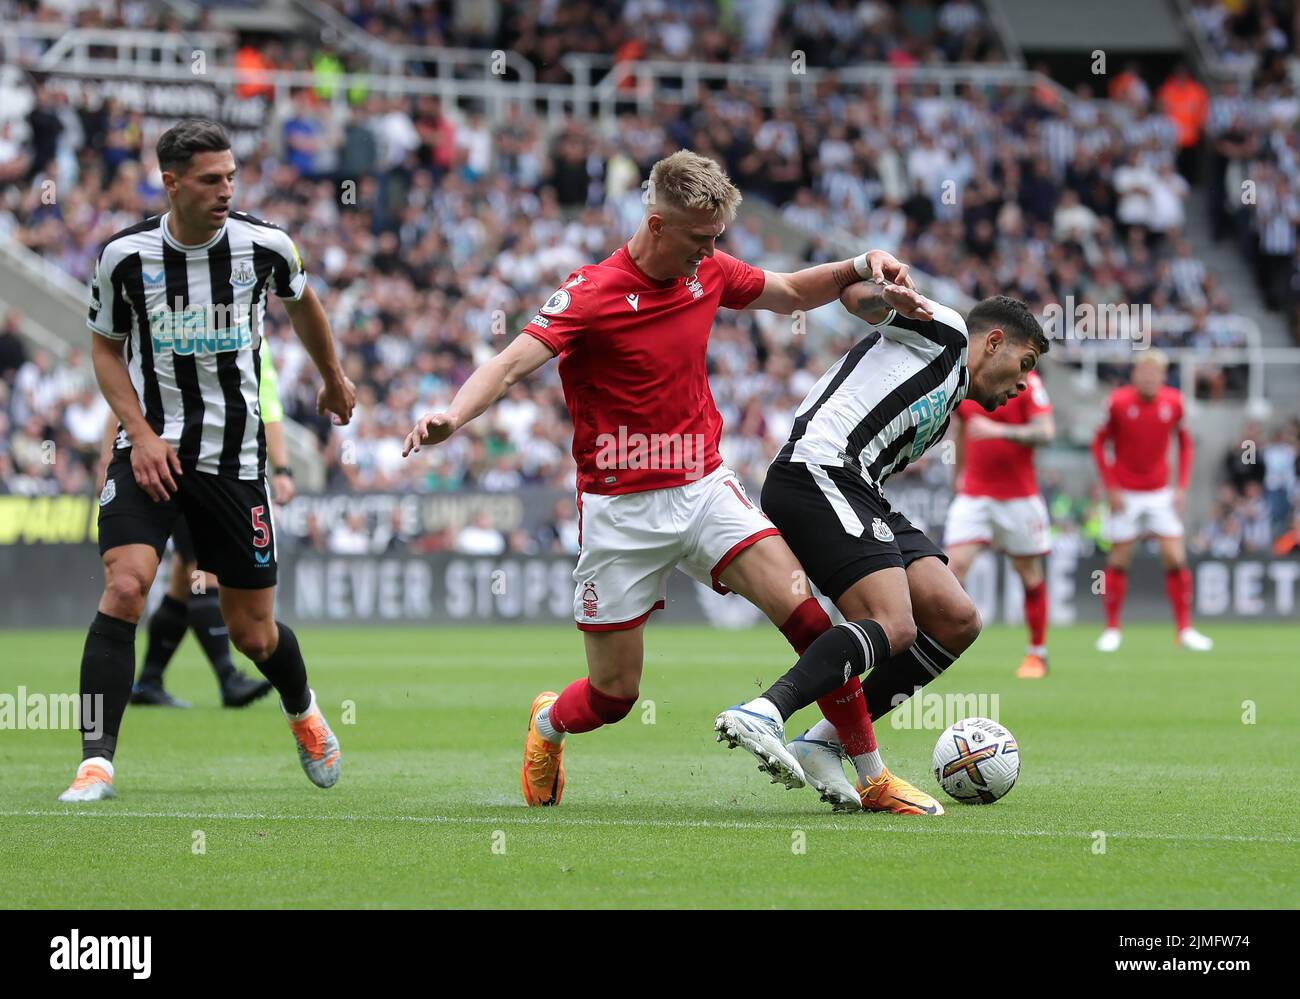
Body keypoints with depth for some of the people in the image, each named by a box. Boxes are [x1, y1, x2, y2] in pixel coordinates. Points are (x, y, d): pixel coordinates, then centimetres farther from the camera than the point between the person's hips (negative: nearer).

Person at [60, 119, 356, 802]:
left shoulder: (264, 245, -5)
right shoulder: (124, 256, -7)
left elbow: (301, 302, 18)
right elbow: (106, 348, 7)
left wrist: (333, 378, 32)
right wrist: (141, 432, -7)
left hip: (233, 457, 1)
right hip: (150, 450, -1)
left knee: (253, 632, 6)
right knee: (124, 586, -24)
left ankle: (302, 709, 41)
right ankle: (96, 762, -20)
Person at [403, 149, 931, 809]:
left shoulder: (708, 271, 2)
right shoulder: (591, 293, -16)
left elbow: (791, 293, 20)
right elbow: (512, 363, -26)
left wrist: (859, 269, 1)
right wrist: (454, 415, -45)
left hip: (704, 487, 4)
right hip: (621, 508, -4)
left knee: (805, 610, -18)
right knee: (615, 692, 3)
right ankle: (547, 725, 39)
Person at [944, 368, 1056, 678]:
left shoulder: (1026, 382, -10)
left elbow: (1045, 433, -19)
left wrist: (1001, 431, -31)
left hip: (1019, 497, -3)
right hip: (973, 493, 3)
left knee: (1029, 574, 6)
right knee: (955, 564, -13)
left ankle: (1037, 652, 23)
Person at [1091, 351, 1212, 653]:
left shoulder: (1174, 401, -5)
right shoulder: (1118, 401, -11)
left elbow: (1185, 443, 7)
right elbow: (1100, 444, -2)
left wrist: (1182, 486, 0)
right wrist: (1111, 488, -8)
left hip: (1161, 492, 2)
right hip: (1126, 495, -2)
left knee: (1176, 559, -4)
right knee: (1118, 561, 0)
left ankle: (1184, 628, 4)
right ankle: (1112, 629, 12)